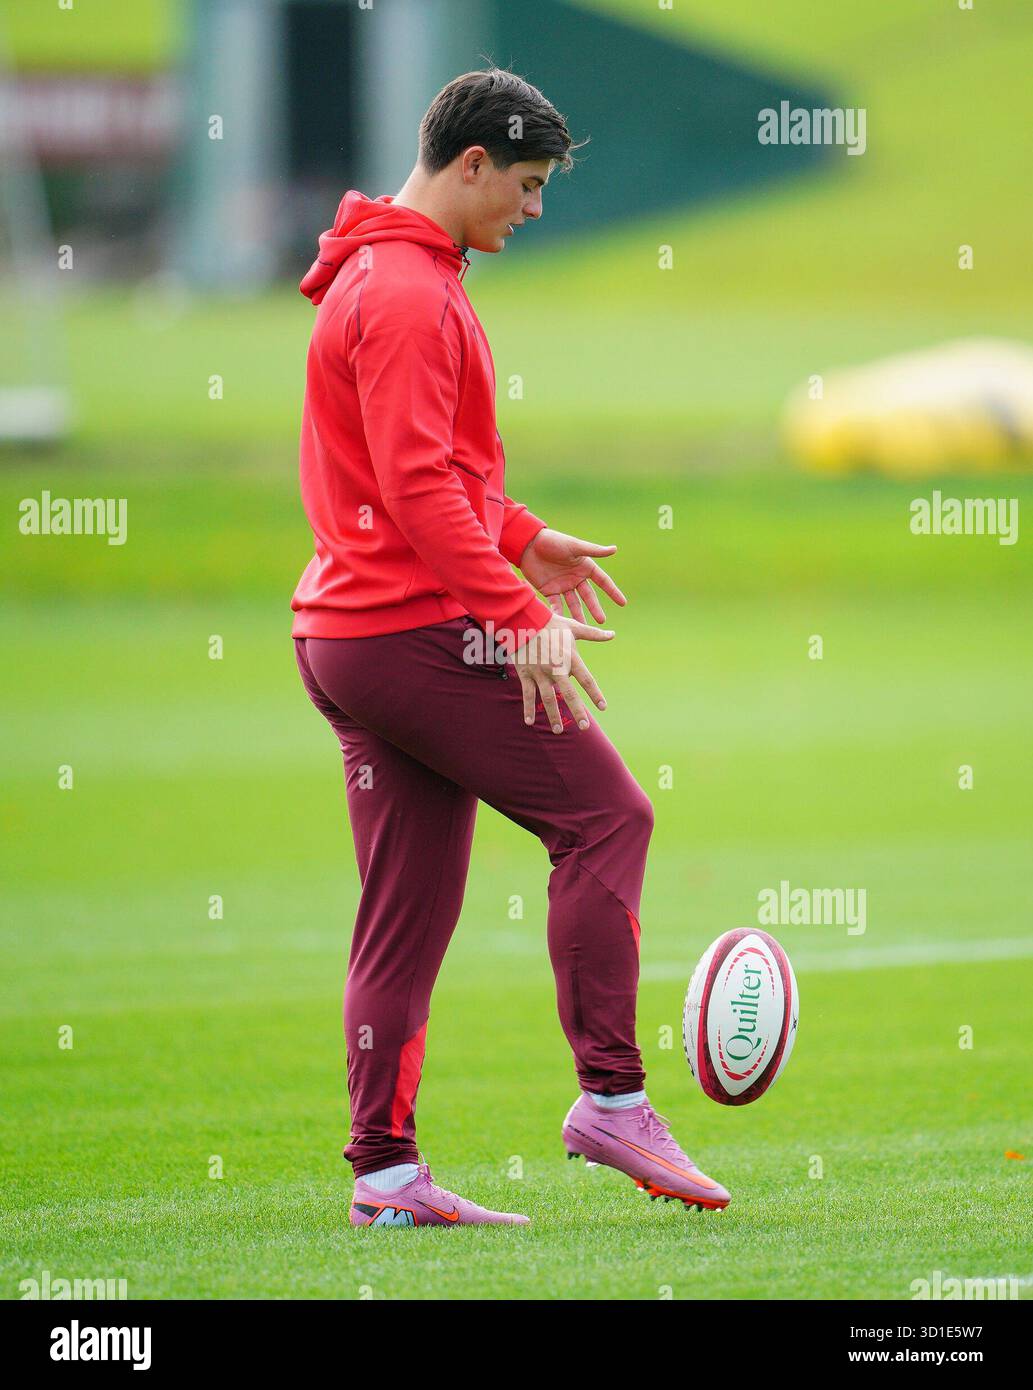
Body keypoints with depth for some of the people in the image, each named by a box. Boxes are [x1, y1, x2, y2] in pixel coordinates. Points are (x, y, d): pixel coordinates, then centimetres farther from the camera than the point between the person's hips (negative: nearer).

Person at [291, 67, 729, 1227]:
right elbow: (419, 487, -22)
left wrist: (522, 540, 23)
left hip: (351, 638, 10)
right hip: (418, 632, -10)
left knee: (409, 907, 8)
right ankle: (610, 1098, -7)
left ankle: (384, 1172, 6)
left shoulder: (389, 276, 19)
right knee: (603, 816, -6)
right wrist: (521, 617, -24)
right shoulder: (407, 294, -15)